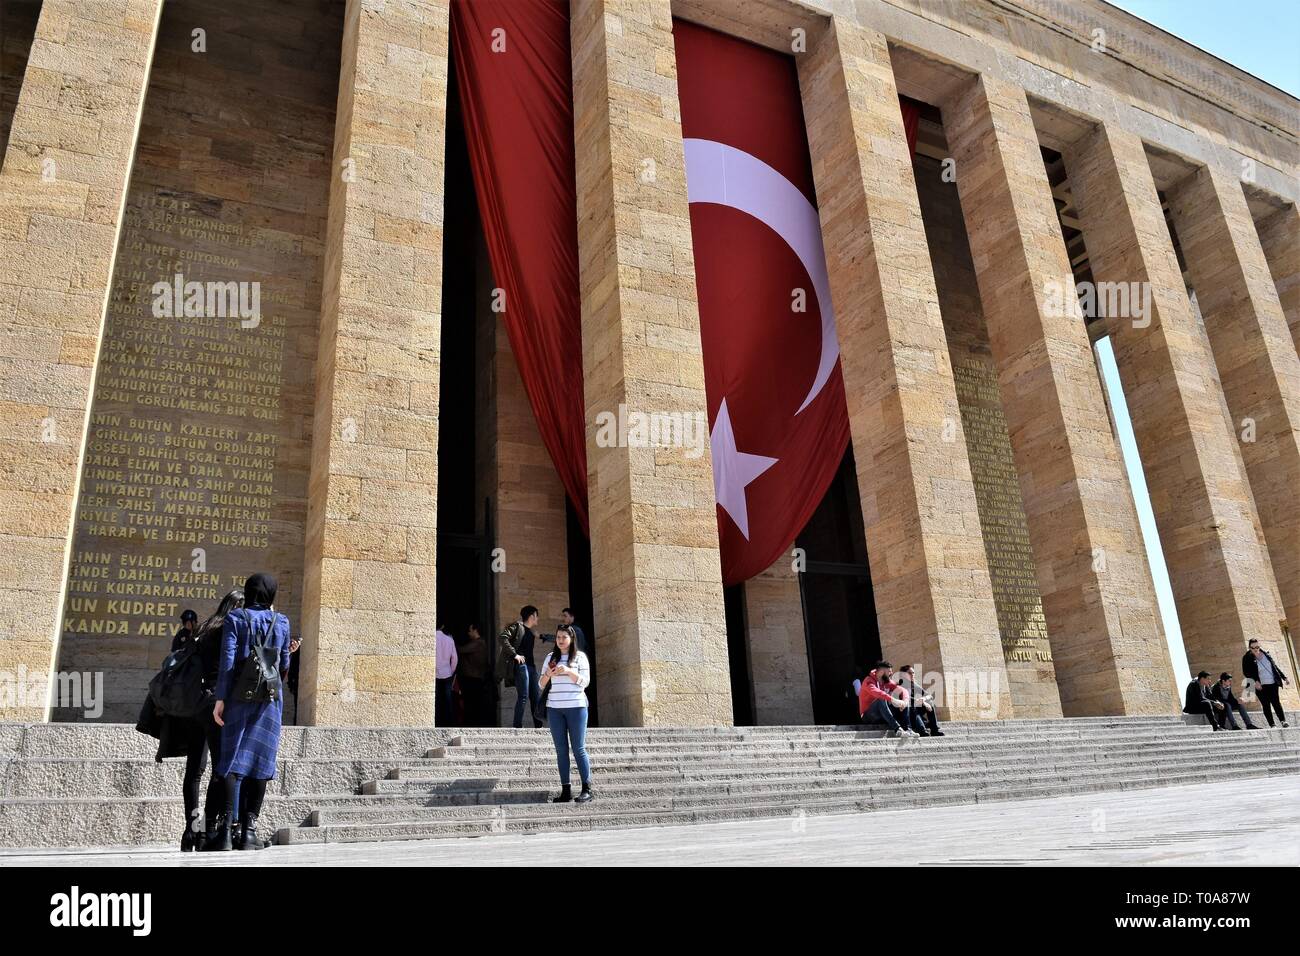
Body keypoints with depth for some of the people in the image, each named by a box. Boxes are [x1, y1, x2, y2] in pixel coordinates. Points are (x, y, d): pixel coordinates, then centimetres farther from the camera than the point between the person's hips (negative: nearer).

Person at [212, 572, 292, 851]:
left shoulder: (235, 619, 0)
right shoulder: (281, 622, 4)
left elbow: (227, 661, -9)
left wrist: (220, 698, -8)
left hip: (239, 695, 0)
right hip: (270, 697, 1)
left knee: (232, 757, 2)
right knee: (260, 760, 4)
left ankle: (227, 826, -6)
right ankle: (248, 830, 4)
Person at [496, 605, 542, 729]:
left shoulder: (530, 632, 20)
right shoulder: (517, 626, -5)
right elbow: (501, 638, -18)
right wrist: (514, 655, -18)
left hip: (531, 665, 9)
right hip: (520, 665, -9)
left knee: (536, 696, 8)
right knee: (523, 696, -10)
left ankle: (538, 726, 13)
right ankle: (517, 726, -5)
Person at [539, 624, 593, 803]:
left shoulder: (580, 656, 4)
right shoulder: (551, 657, 14)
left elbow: (585, 682, -3)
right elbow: (542, 684, 14)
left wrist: (568, 671, -16)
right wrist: (547, 674, -7)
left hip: (576, 707, -3)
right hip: (554, 708, 4)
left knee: (578, 748, -4)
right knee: (561, 750, 2)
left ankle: (587, 789, -1)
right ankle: (566, 790, 4)